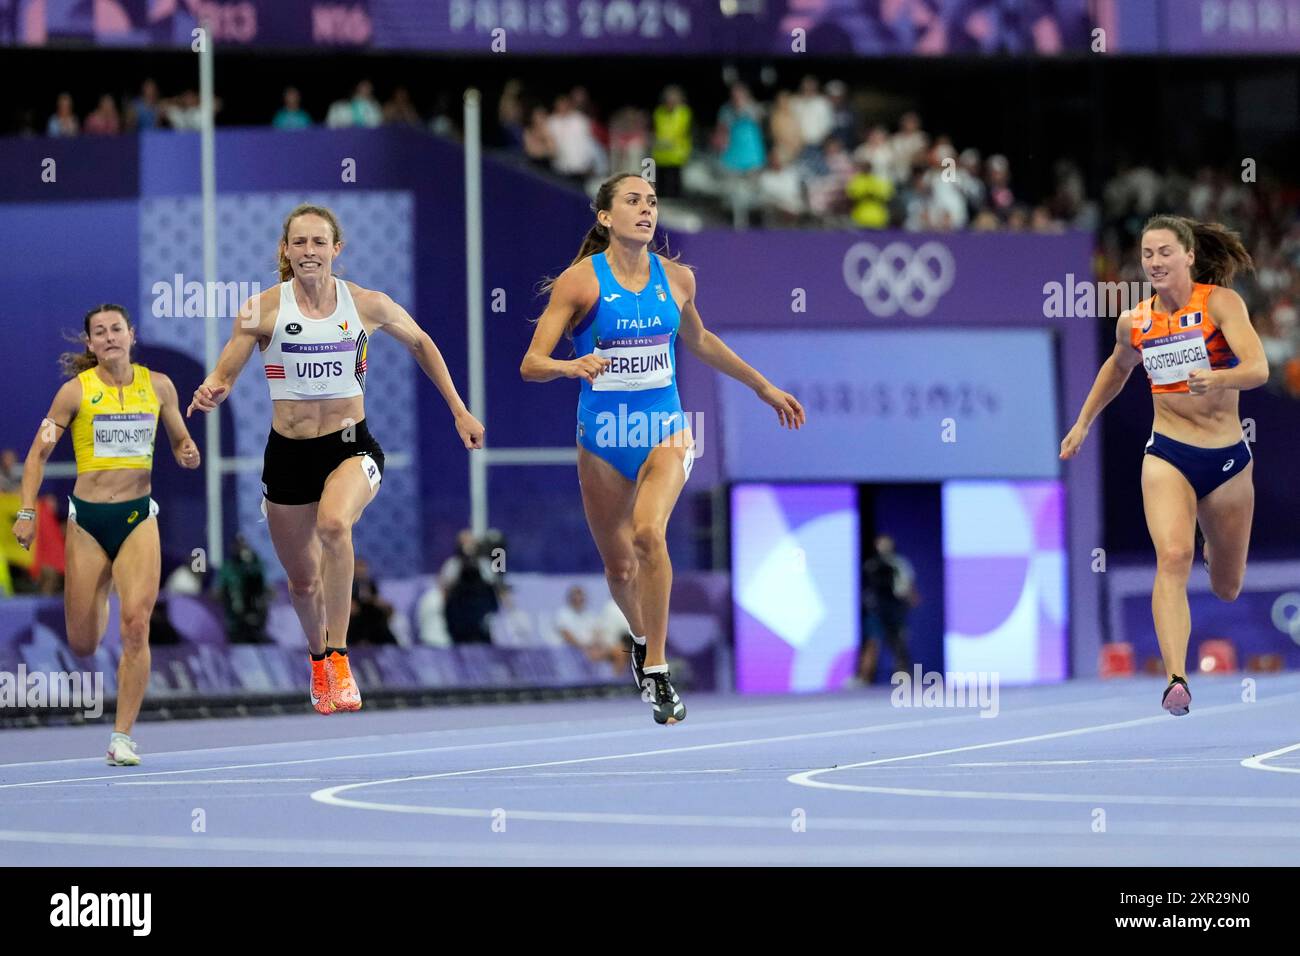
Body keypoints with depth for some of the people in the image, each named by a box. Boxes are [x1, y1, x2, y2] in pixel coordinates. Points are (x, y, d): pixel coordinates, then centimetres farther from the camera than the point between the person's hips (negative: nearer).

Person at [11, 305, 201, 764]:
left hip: (138, 518, 1)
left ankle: (122, 737, -12)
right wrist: (27, 512, -5)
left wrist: (188, 454, -6)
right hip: (88, 519, 0)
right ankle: (98, 603, 44)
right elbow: (38, 454, 4)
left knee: (136, 624, -18)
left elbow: (181, 443, 18)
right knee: (82, 645, 4)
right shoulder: (76, 390, -2)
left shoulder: (158, 385, 5)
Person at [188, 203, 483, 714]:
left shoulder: (368, 305, -4)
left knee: (333, 523, -35)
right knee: (303, 580, 13)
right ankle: (318, 658, 47)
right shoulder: (263, 309, -6)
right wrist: (211, 393, -29)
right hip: (288, 455, 2)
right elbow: (224, 374, -4)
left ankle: (339, 659, -27)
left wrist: (459, 411, 15)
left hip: (351, 446, -2)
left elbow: (421, 344, 15)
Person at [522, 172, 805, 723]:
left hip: (665, 430, 1)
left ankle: (657, 671, -19)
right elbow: (531, 365, -12)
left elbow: (697, 340, 24)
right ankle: (642, 639, 45)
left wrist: (763, 387, 30)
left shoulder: (676, 279, 3)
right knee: (618, 567, 10)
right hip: (603, 435, 0)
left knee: (648, 533, -26)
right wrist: (571, 365, -34)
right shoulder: (580, 280, -8)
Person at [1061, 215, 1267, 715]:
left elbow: (1258, 368, -23)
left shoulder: (1220, 302, -10)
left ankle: (1217, 550, 53)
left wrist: (1217, 378, -42)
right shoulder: (1134, 322, 1)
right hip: (1168, 454, 1)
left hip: (1229, 458, -1)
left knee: (1227, 590, 14)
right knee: (1173, 558, -26)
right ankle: (1176, 680, -36)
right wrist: (1083, 422, 28)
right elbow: (1118, 367, 25)